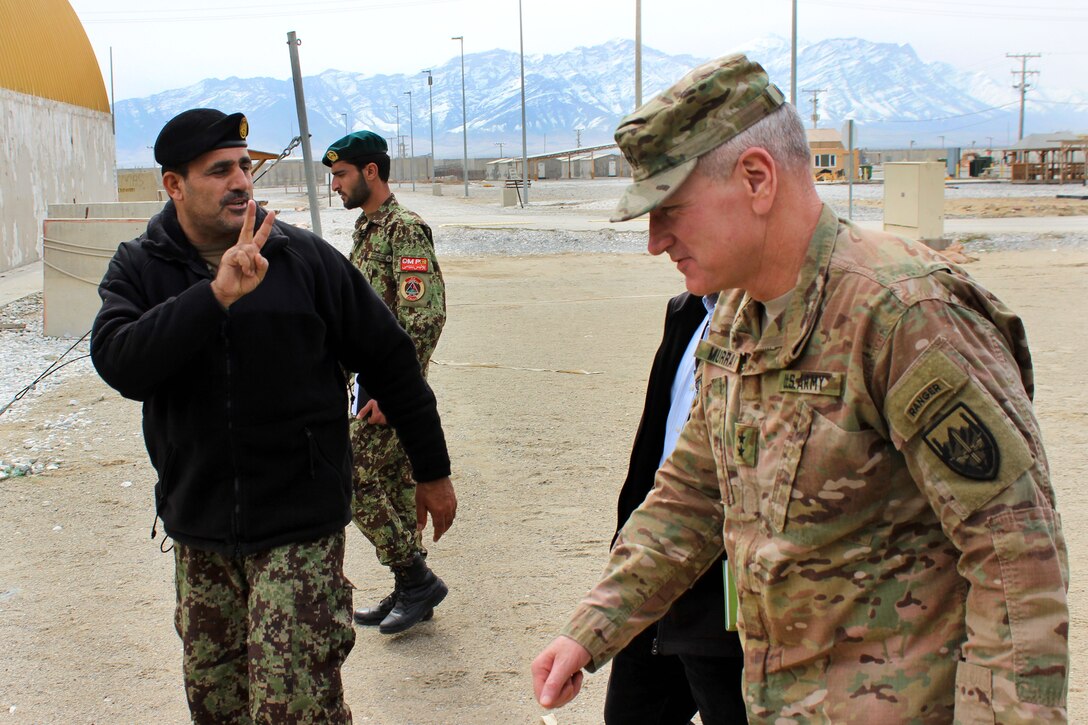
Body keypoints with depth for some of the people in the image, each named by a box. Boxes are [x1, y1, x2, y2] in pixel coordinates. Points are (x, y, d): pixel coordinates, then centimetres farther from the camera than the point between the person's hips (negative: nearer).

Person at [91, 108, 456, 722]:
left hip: (299, 526, -3)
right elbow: (119, 363, -19)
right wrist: (217, 294, -29)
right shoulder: (139, 268, 1)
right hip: (199, 532, 4)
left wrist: (434, 472, 7)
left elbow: (390, 359, 2)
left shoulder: (305, 257, -5)